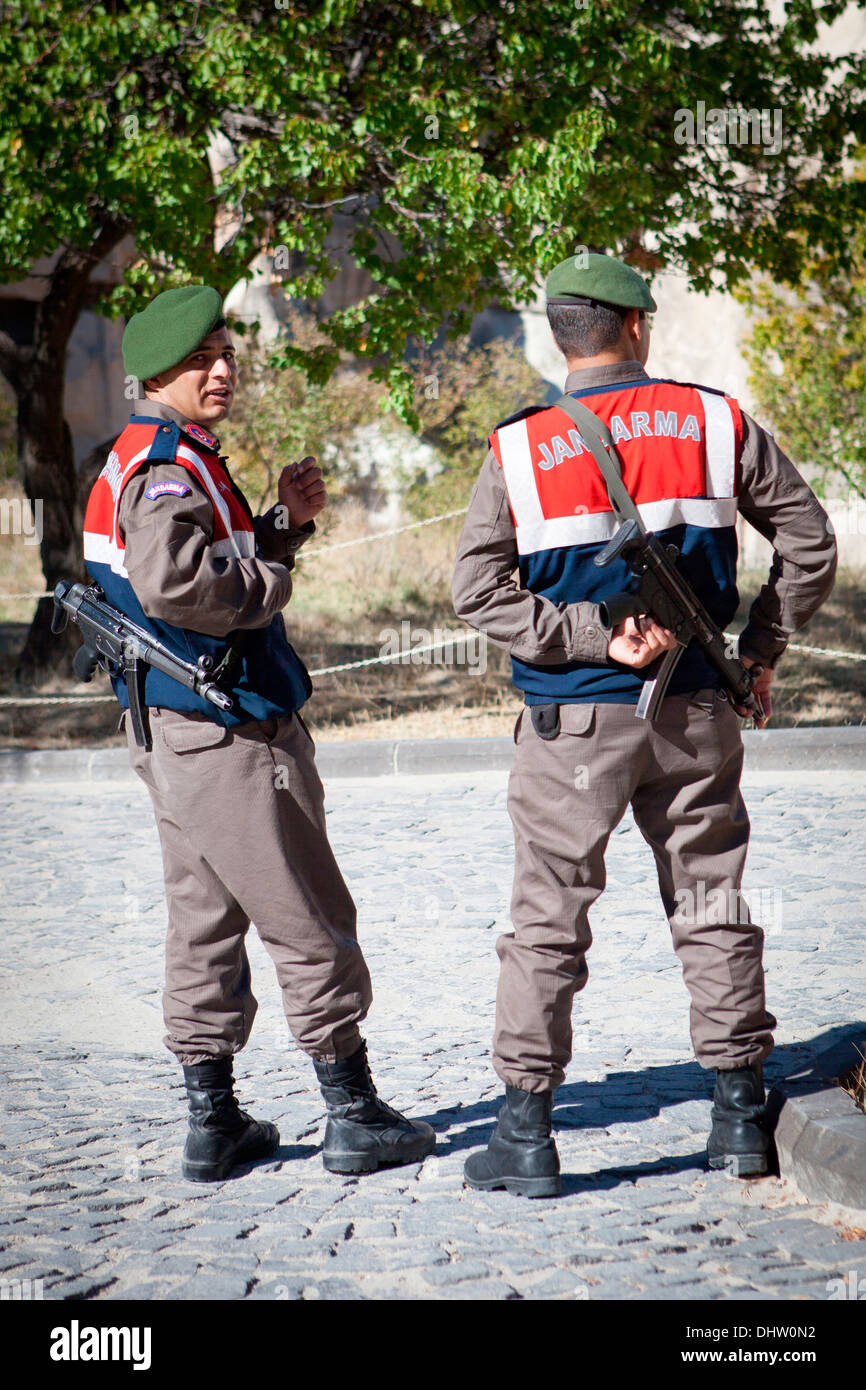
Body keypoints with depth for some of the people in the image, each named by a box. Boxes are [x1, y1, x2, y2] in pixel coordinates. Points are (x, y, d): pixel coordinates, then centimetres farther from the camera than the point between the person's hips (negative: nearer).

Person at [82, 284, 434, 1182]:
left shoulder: (146, 460, 18)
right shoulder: (168, 467, -16)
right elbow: (170, 585, -32)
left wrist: (286, 524, 9)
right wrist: (269, 584, -16)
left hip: (175, 731, 10)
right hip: (227, 734, -10)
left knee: (205, 922, 12)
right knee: (310, 923, -1)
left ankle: (213, 1121, 17)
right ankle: (354, 1117, 6)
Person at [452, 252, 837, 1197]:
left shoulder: (518, 448, -4)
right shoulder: (716, 423, 1)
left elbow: (478, 589, -12)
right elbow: (809, 541, 5)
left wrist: (595, 638, -12)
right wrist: (761, 650, 11)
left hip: (575, 721, -2)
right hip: (695, 712, 2)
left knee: (547, 922, 4)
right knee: (712, 907, 12)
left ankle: (525, 1133, 3)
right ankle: (740, 1117, 16)